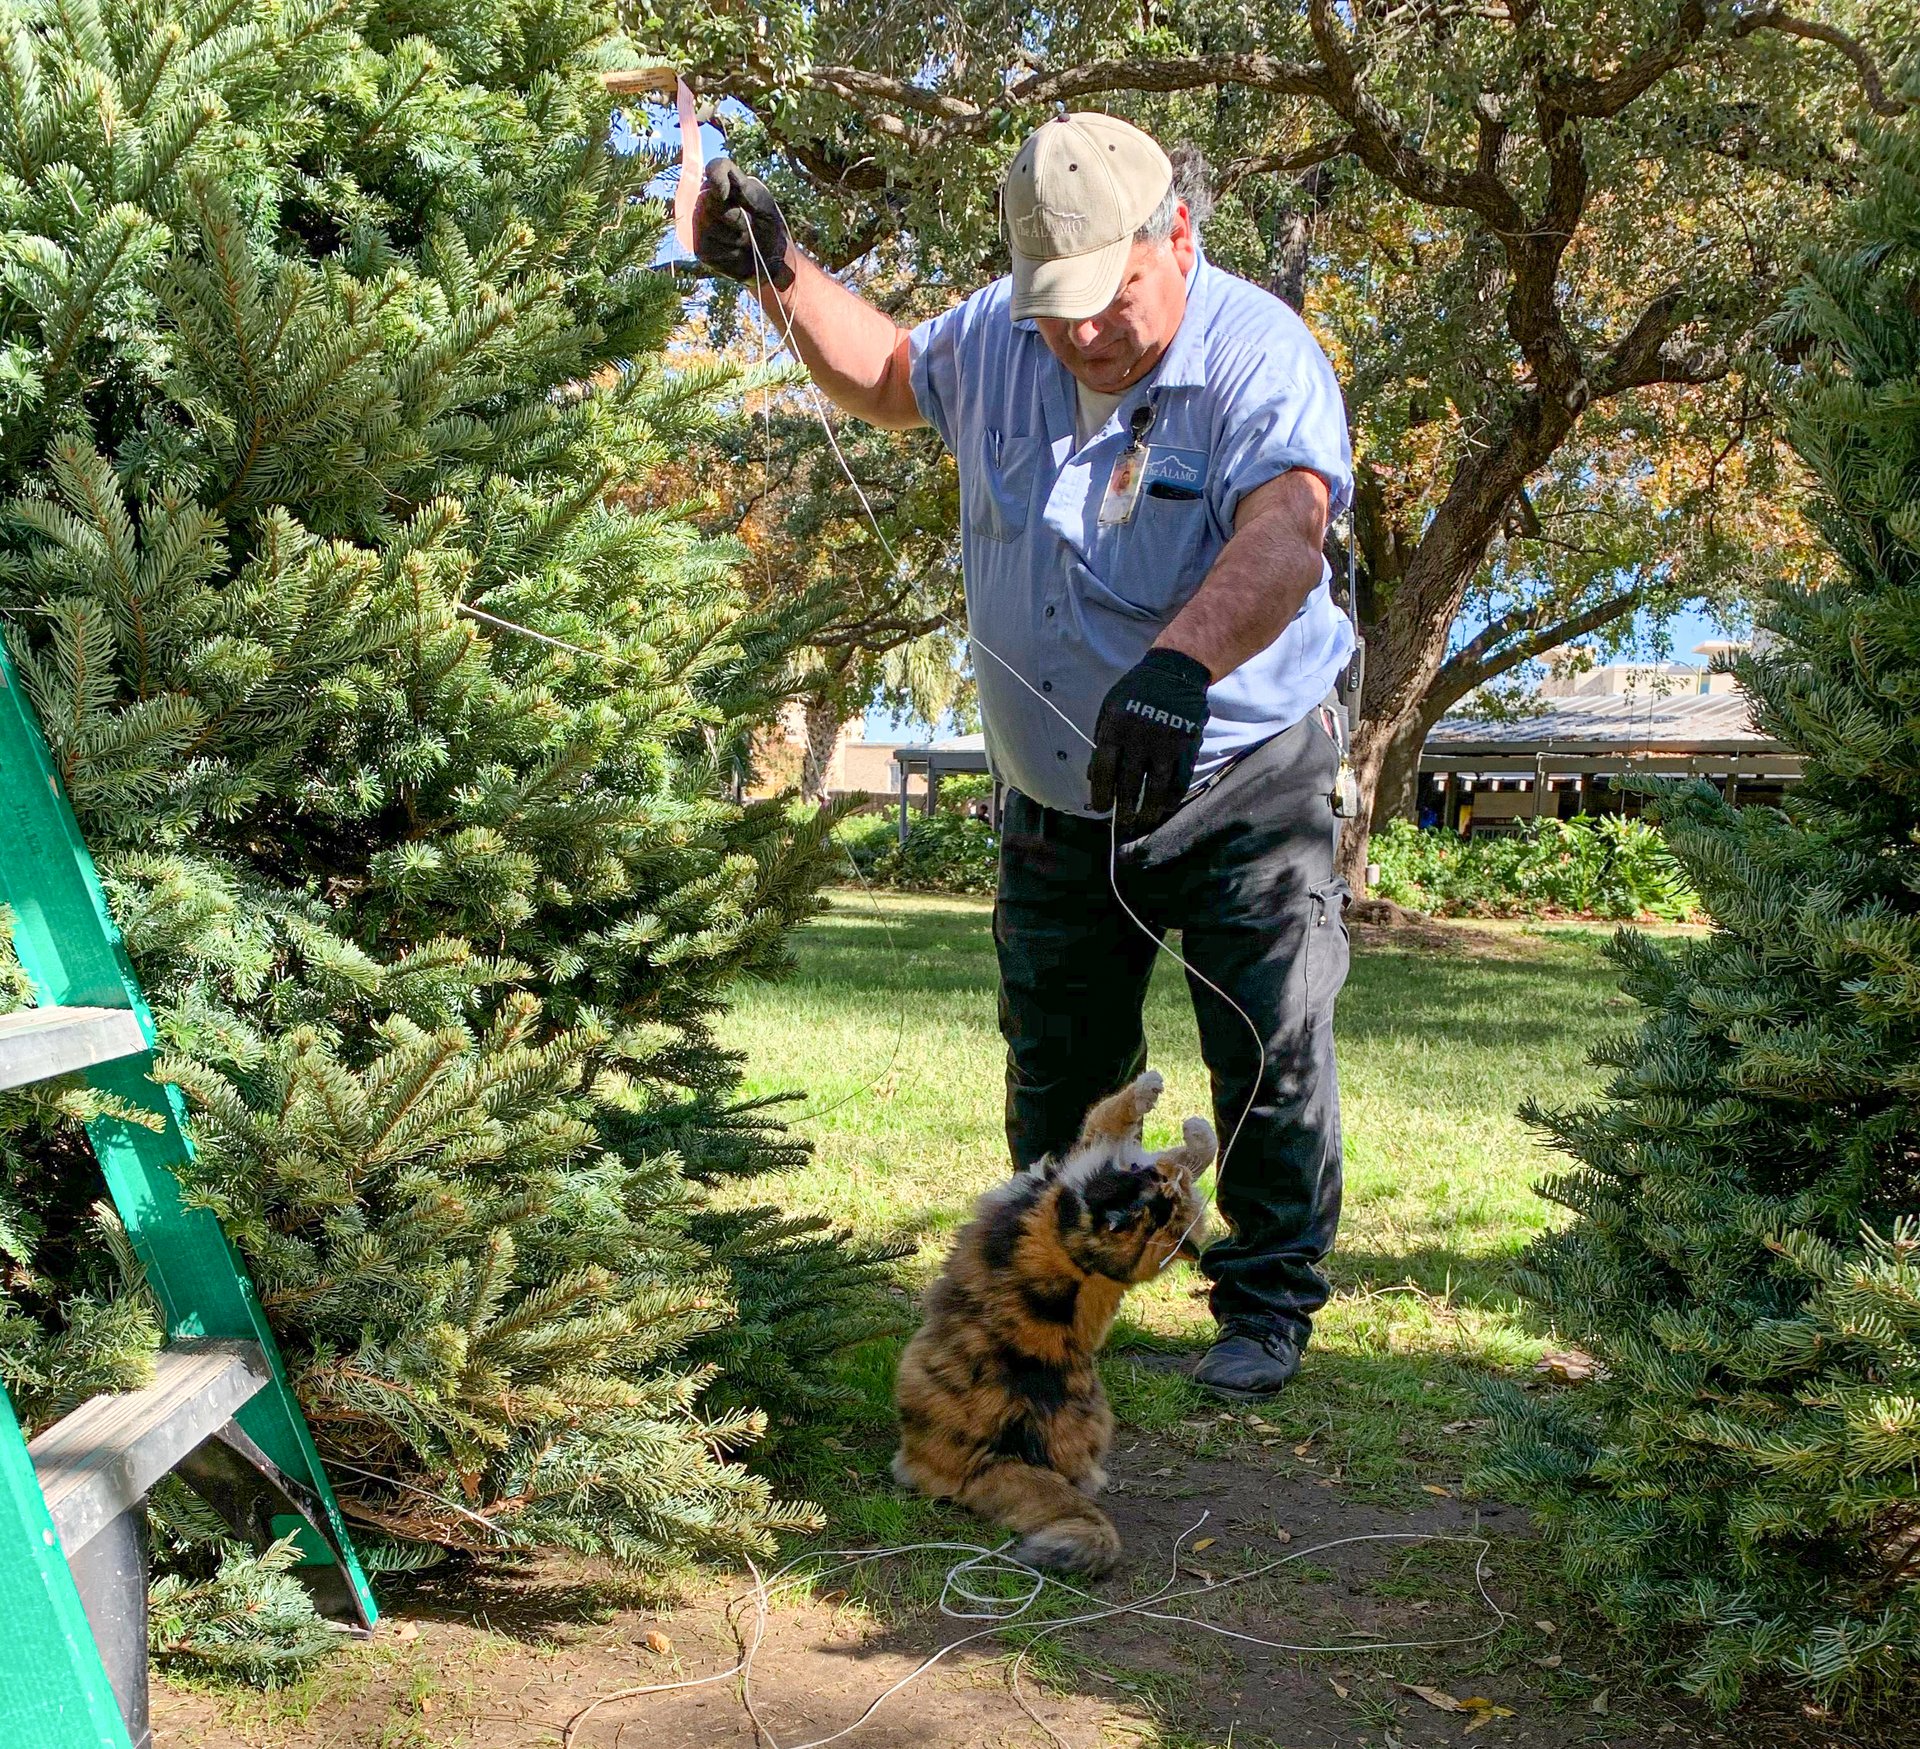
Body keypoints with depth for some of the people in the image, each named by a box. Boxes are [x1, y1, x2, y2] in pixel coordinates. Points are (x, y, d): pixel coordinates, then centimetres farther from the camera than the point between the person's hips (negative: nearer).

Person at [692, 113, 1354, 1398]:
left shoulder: (1262, 360, -24)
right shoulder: (1000, 339, -4)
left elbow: (1283, 534, -44)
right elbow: (885, 376, 18)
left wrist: (1177, 665, -62)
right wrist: (781, 275, 3)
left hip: (1243, 789, -5)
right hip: (1055, 808, 5)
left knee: (1272, 1063, -1)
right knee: (1058, 1073, 15)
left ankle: (1269, 1302, 20)